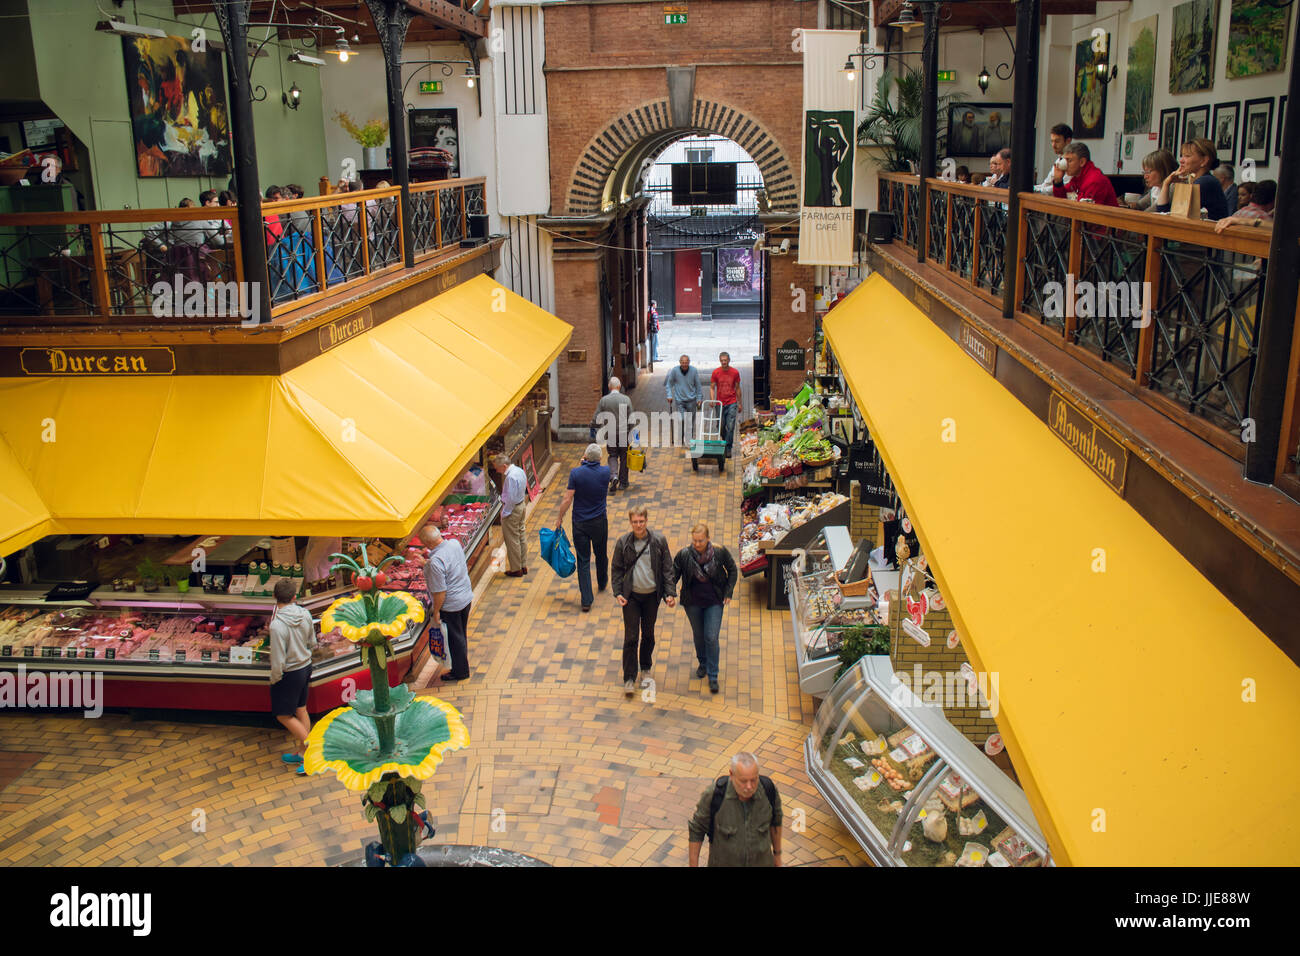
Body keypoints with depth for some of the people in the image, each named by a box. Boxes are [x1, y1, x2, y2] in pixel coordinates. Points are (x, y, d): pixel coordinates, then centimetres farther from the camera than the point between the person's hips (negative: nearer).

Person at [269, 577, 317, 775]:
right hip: (306, 667, 7)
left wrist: (274, 679, -7)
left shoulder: (277, 625, -29)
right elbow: (312, 643, 5)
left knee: (284, 716, 9)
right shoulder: (305, 614, -10)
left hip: (289, 674, -7)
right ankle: (299, 752, 32)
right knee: (301, 710, 19)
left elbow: (278, 662, -24)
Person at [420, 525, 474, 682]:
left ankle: (460, 672, 27)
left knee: (455, 638, 11)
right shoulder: (455, 544, -8)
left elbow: (440, 591, -26)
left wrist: (436, 611, -12)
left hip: (451, 605, -8)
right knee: (462, 635, 24)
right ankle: (462, 666, 43)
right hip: (467, 597, 8)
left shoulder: (436, 561, -31)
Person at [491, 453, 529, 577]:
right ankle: (523, 566, 28)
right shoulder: (519, 471, 4)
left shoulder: (511, 477, -26)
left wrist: (504, 514, -17)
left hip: (512, 509, -10)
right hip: (521, 506, 10)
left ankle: (516, 569, 11)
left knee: (512, 541, 2)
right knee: (521, 536, 18)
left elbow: (511, 499, -26)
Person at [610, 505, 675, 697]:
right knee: (630, 637, -2)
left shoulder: (659, 541, -6)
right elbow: (616, 569, 3)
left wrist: (669, 593, -7)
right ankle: (629, 678, 6)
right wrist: (617, 592, -7)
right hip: (631, 595, -1)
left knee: (648, 634, 15)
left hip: (652, 595, 1)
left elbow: (667, 568, 0)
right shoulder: (623, 542, -6)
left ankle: (645, 669, 35)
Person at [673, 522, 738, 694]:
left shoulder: (720, 552, -15)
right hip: (692, 602, 1)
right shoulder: (684, 555, -15)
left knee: (711, 638, -6)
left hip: (714, 602, -1)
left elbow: (732, 570, 1)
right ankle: (703, 663, 44)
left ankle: (713, 676, 6)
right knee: (698, 636, 17)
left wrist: (728, 593, -2)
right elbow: (673, 575, -5)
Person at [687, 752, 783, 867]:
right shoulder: (715, 793, -32)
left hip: (759, 863, 2)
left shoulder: (768, 789, -25)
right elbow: (697, 828, -15)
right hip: (724, 863, -2)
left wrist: (777, 853, 10)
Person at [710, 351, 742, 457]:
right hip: (720, 403, 1)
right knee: (721, 427, 8)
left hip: (731, 403, -1)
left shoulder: (735, 372, 0)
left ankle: (728, 449, -5)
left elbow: (737, 388, 9)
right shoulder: (716, 372, -1)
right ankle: (724, 442, 32)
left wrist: (739, 403, 10)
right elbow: (712, 387, 3)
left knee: (730, 427, -8)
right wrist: (712, 400, -13)